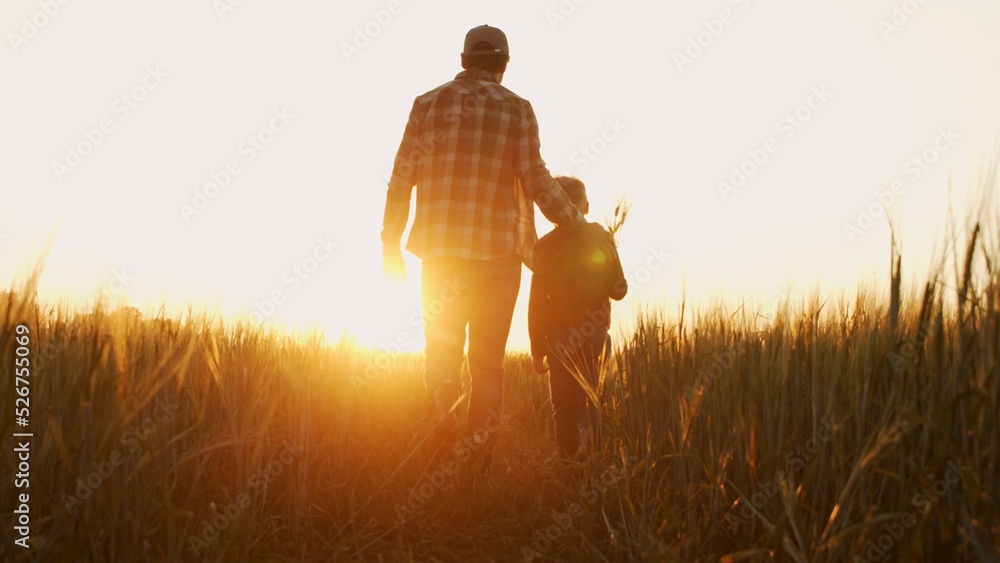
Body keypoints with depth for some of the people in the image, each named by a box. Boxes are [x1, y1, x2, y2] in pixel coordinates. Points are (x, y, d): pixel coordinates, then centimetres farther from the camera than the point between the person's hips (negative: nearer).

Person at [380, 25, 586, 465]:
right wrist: (577, 224, 10)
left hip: (439, 253, 1)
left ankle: (444, 427, -10)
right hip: (498, 255, -1)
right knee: (487, 364, 10)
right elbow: (537, 180, -4)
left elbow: (400, 181, 5)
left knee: (440, 355, 12)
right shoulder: (517, 109, 2)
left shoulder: (428, 103, 7)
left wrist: (390, 246, 13)